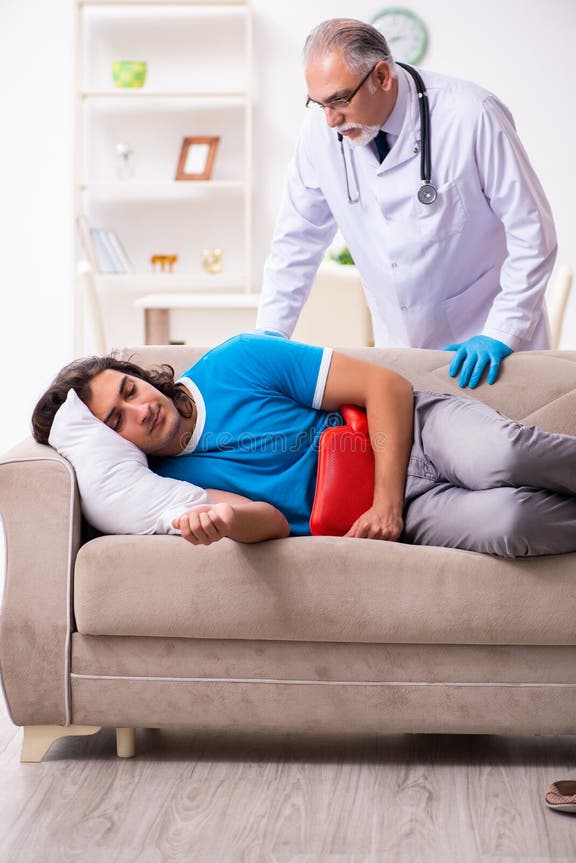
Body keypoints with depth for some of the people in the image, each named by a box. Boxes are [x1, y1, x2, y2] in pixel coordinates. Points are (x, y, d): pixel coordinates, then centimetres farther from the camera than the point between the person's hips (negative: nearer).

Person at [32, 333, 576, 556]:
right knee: (505, 521, -34)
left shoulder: (237, 363, -5)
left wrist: (386, 502, -18)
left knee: (503, 457, -37)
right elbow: (273, 519, -13)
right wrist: (225, 520, -39)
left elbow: (387, 386, -6)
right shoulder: (168, 481, 0)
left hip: (414, 428, 0)